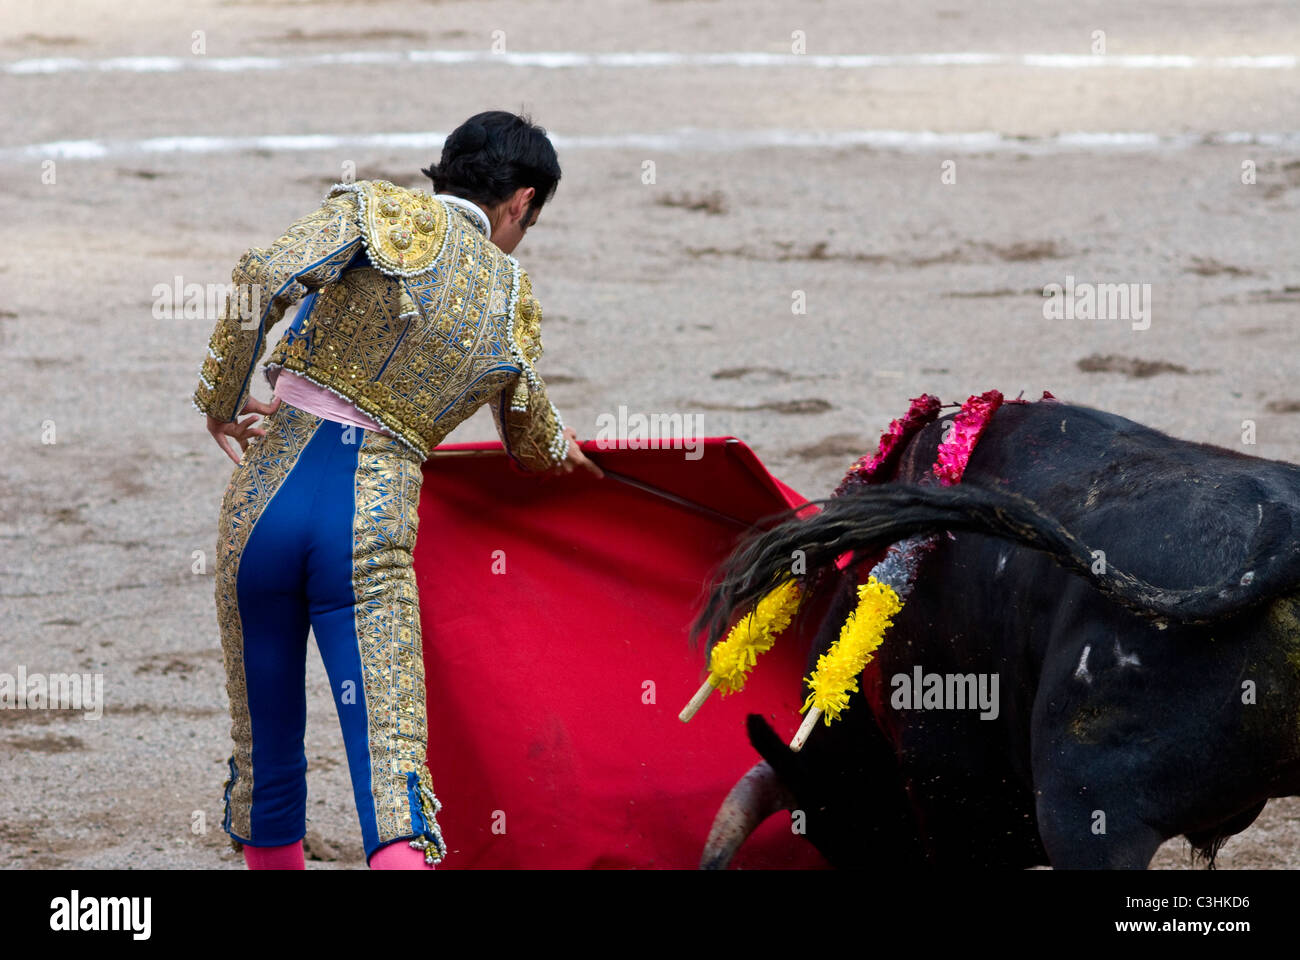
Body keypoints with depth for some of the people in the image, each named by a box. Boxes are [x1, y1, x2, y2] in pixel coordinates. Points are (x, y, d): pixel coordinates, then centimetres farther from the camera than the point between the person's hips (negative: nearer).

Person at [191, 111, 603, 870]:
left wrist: (221, 403, 2)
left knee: (266, 757, 15)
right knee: (392, 762, -10)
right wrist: (559, 445, 53)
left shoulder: (380, 212, 7)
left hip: (270, 490, 1)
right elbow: (535, 450, 29)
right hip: (376, 520, -1)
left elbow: (265, 277, -11)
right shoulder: (514, 301, 13)